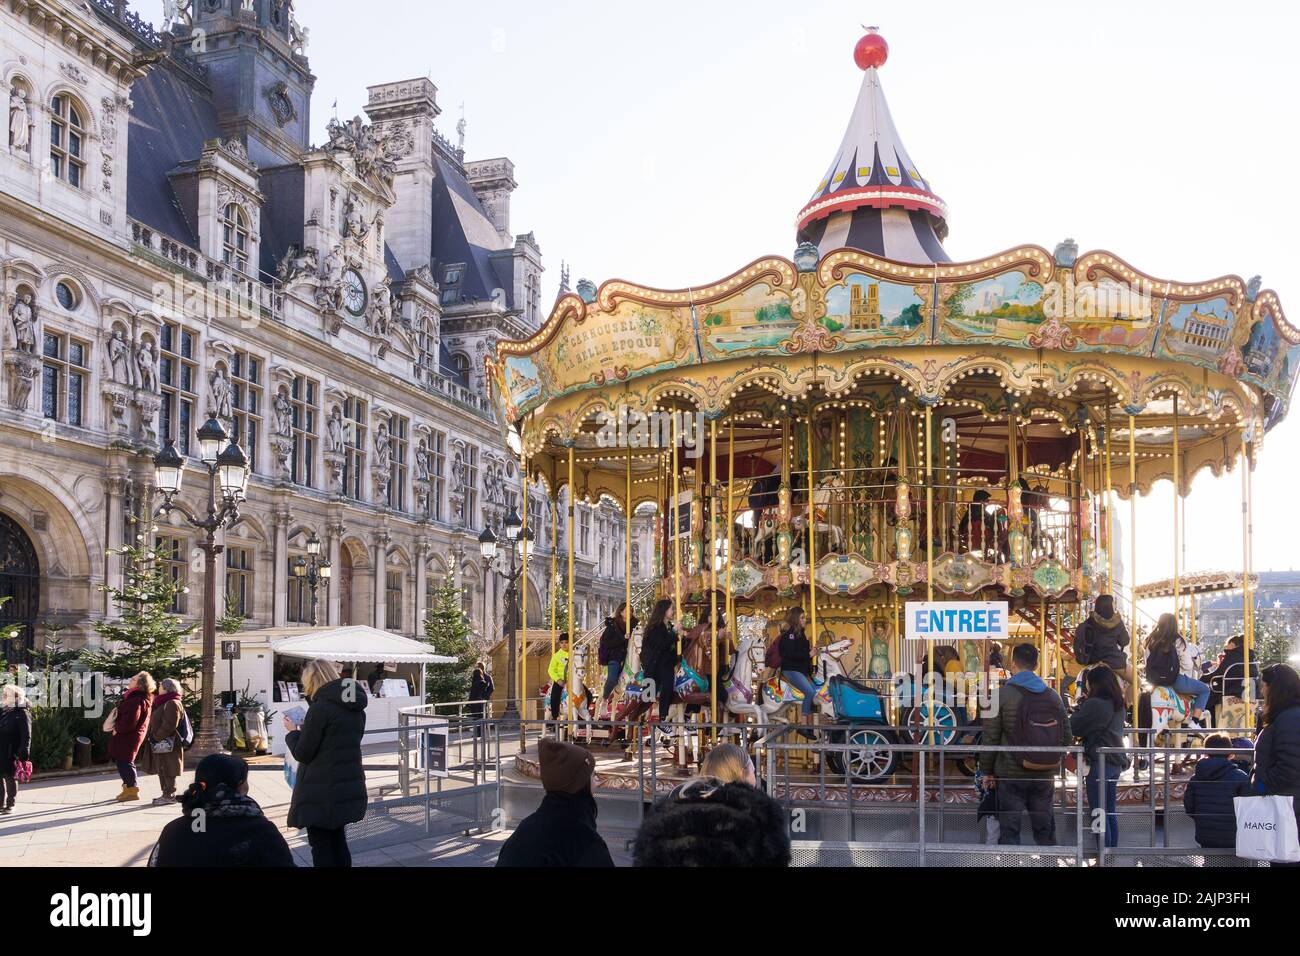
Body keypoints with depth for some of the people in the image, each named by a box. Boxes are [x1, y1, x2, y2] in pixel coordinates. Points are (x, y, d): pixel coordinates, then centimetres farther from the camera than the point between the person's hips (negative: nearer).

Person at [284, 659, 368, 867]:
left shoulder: (320, 708, -16)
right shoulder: (356, 708, 8)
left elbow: (302, 754, -12)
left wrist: (292, 732, 6)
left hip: (322, 792, -8)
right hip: (349, 788, 8)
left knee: (321, 846, 2)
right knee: (338, 842, 18)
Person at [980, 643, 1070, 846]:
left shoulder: (1002, 694, -8)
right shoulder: (1052, 696, 6)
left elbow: (990, 737, -9)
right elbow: (1066, 736, 9)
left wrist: (987, 771, 0)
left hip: (1011, 775, -4)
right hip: (1044, 776, 4)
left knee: (1009, 831, 2)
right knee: (1045, 829, 13)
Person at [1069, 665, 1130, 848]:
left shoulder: (1095, 704, -16)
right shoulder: (1119, 705, 11)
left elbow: (1073, 728, -11)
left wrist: (1080, 706, 3)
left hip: (1099, 762, -8)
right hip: (1116, 762, 9)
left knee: (1097, 813, -3)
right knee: (1110, 812, 14)